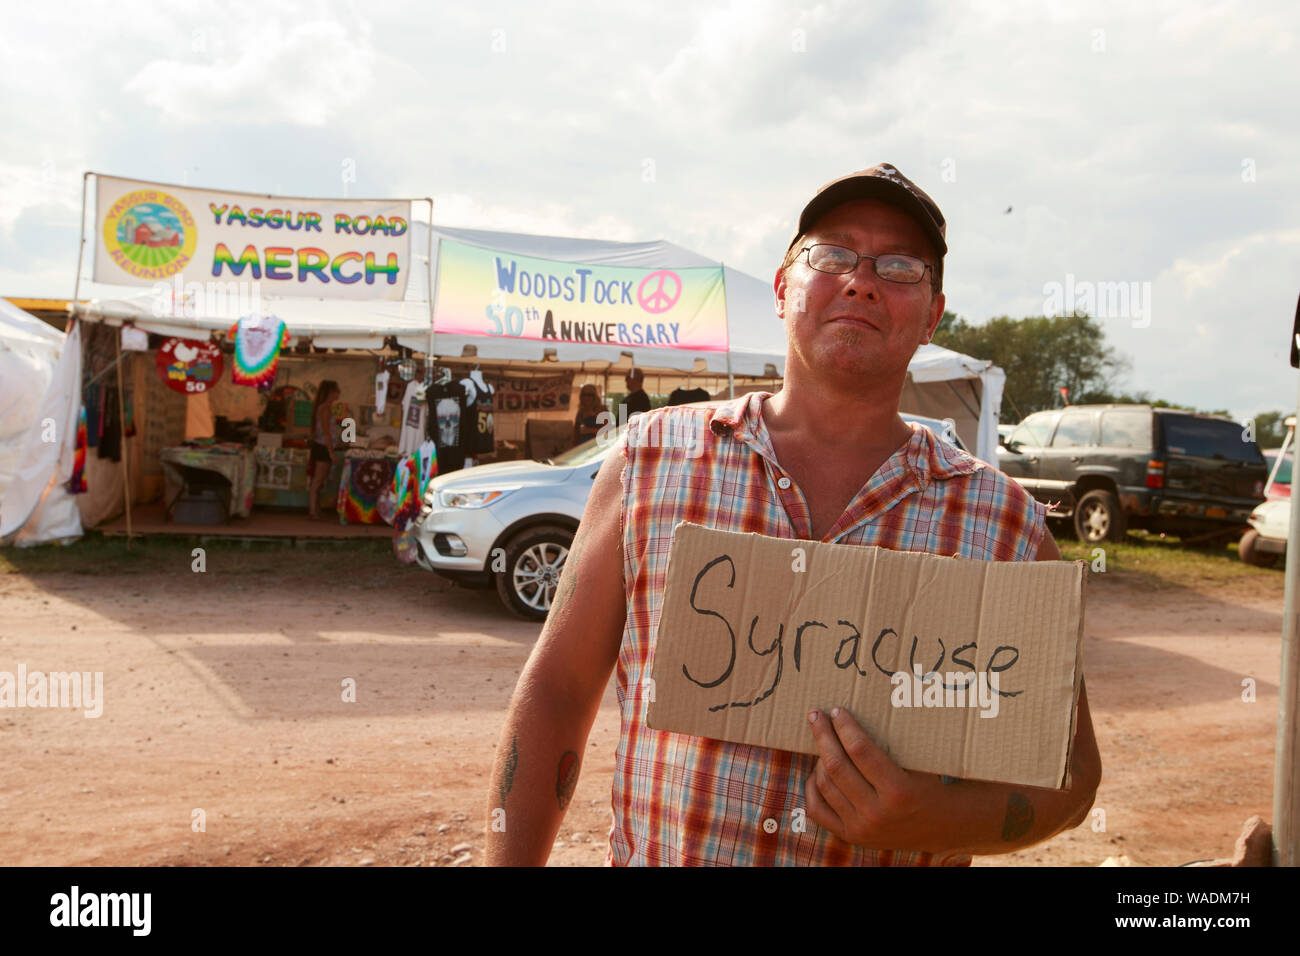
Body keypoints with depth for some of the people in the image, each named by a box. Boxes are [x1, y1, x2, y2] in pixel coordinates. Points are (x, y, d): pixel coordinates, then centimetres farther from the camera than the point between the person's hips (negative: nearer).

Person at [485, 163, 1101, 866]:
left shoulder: (1010, 528, -6)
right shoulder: (651, 458, -6)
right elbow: (555, 691, -3)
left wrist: (937, 821, -19)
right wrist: (511, 862, -7)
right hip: (652, 854, 1)